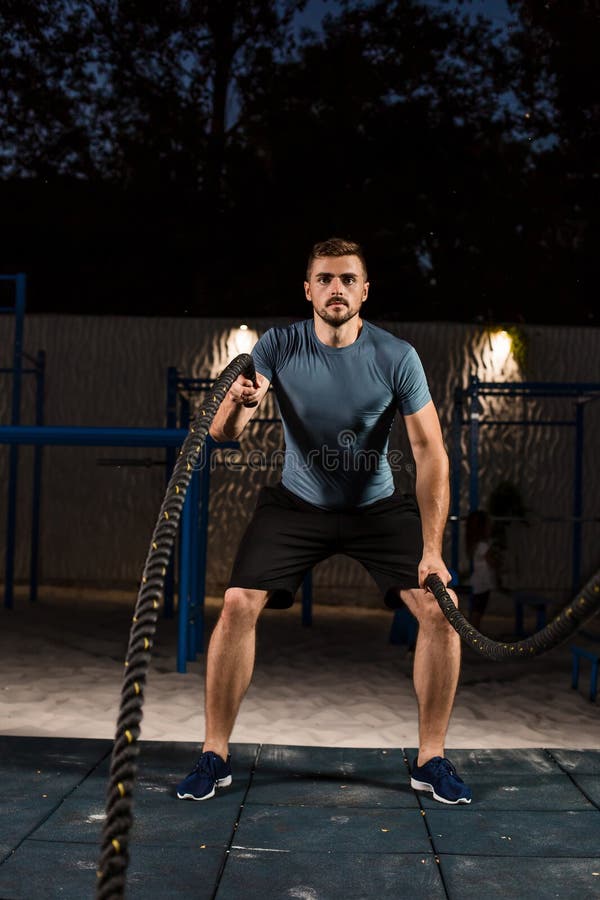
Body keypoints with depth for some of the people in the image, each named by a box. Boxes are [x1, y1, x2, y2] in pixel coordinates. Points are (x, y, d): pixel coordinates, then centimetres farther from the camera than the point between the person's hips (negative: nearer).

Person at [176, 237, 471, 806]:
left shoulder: (397, 357, -16)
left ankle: (431, 759, 3)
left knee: (441, 608, -15)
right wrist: (237, 402, -45)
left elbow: (430, 452, -17)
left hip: (377, 505, 0)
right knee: (237, 605, -16)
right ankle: (214, 755, 1)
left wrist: (431, 551, -24)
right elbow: (223, 434, -20)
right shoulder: (278, 347, -14)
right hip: (297, 503, 0)